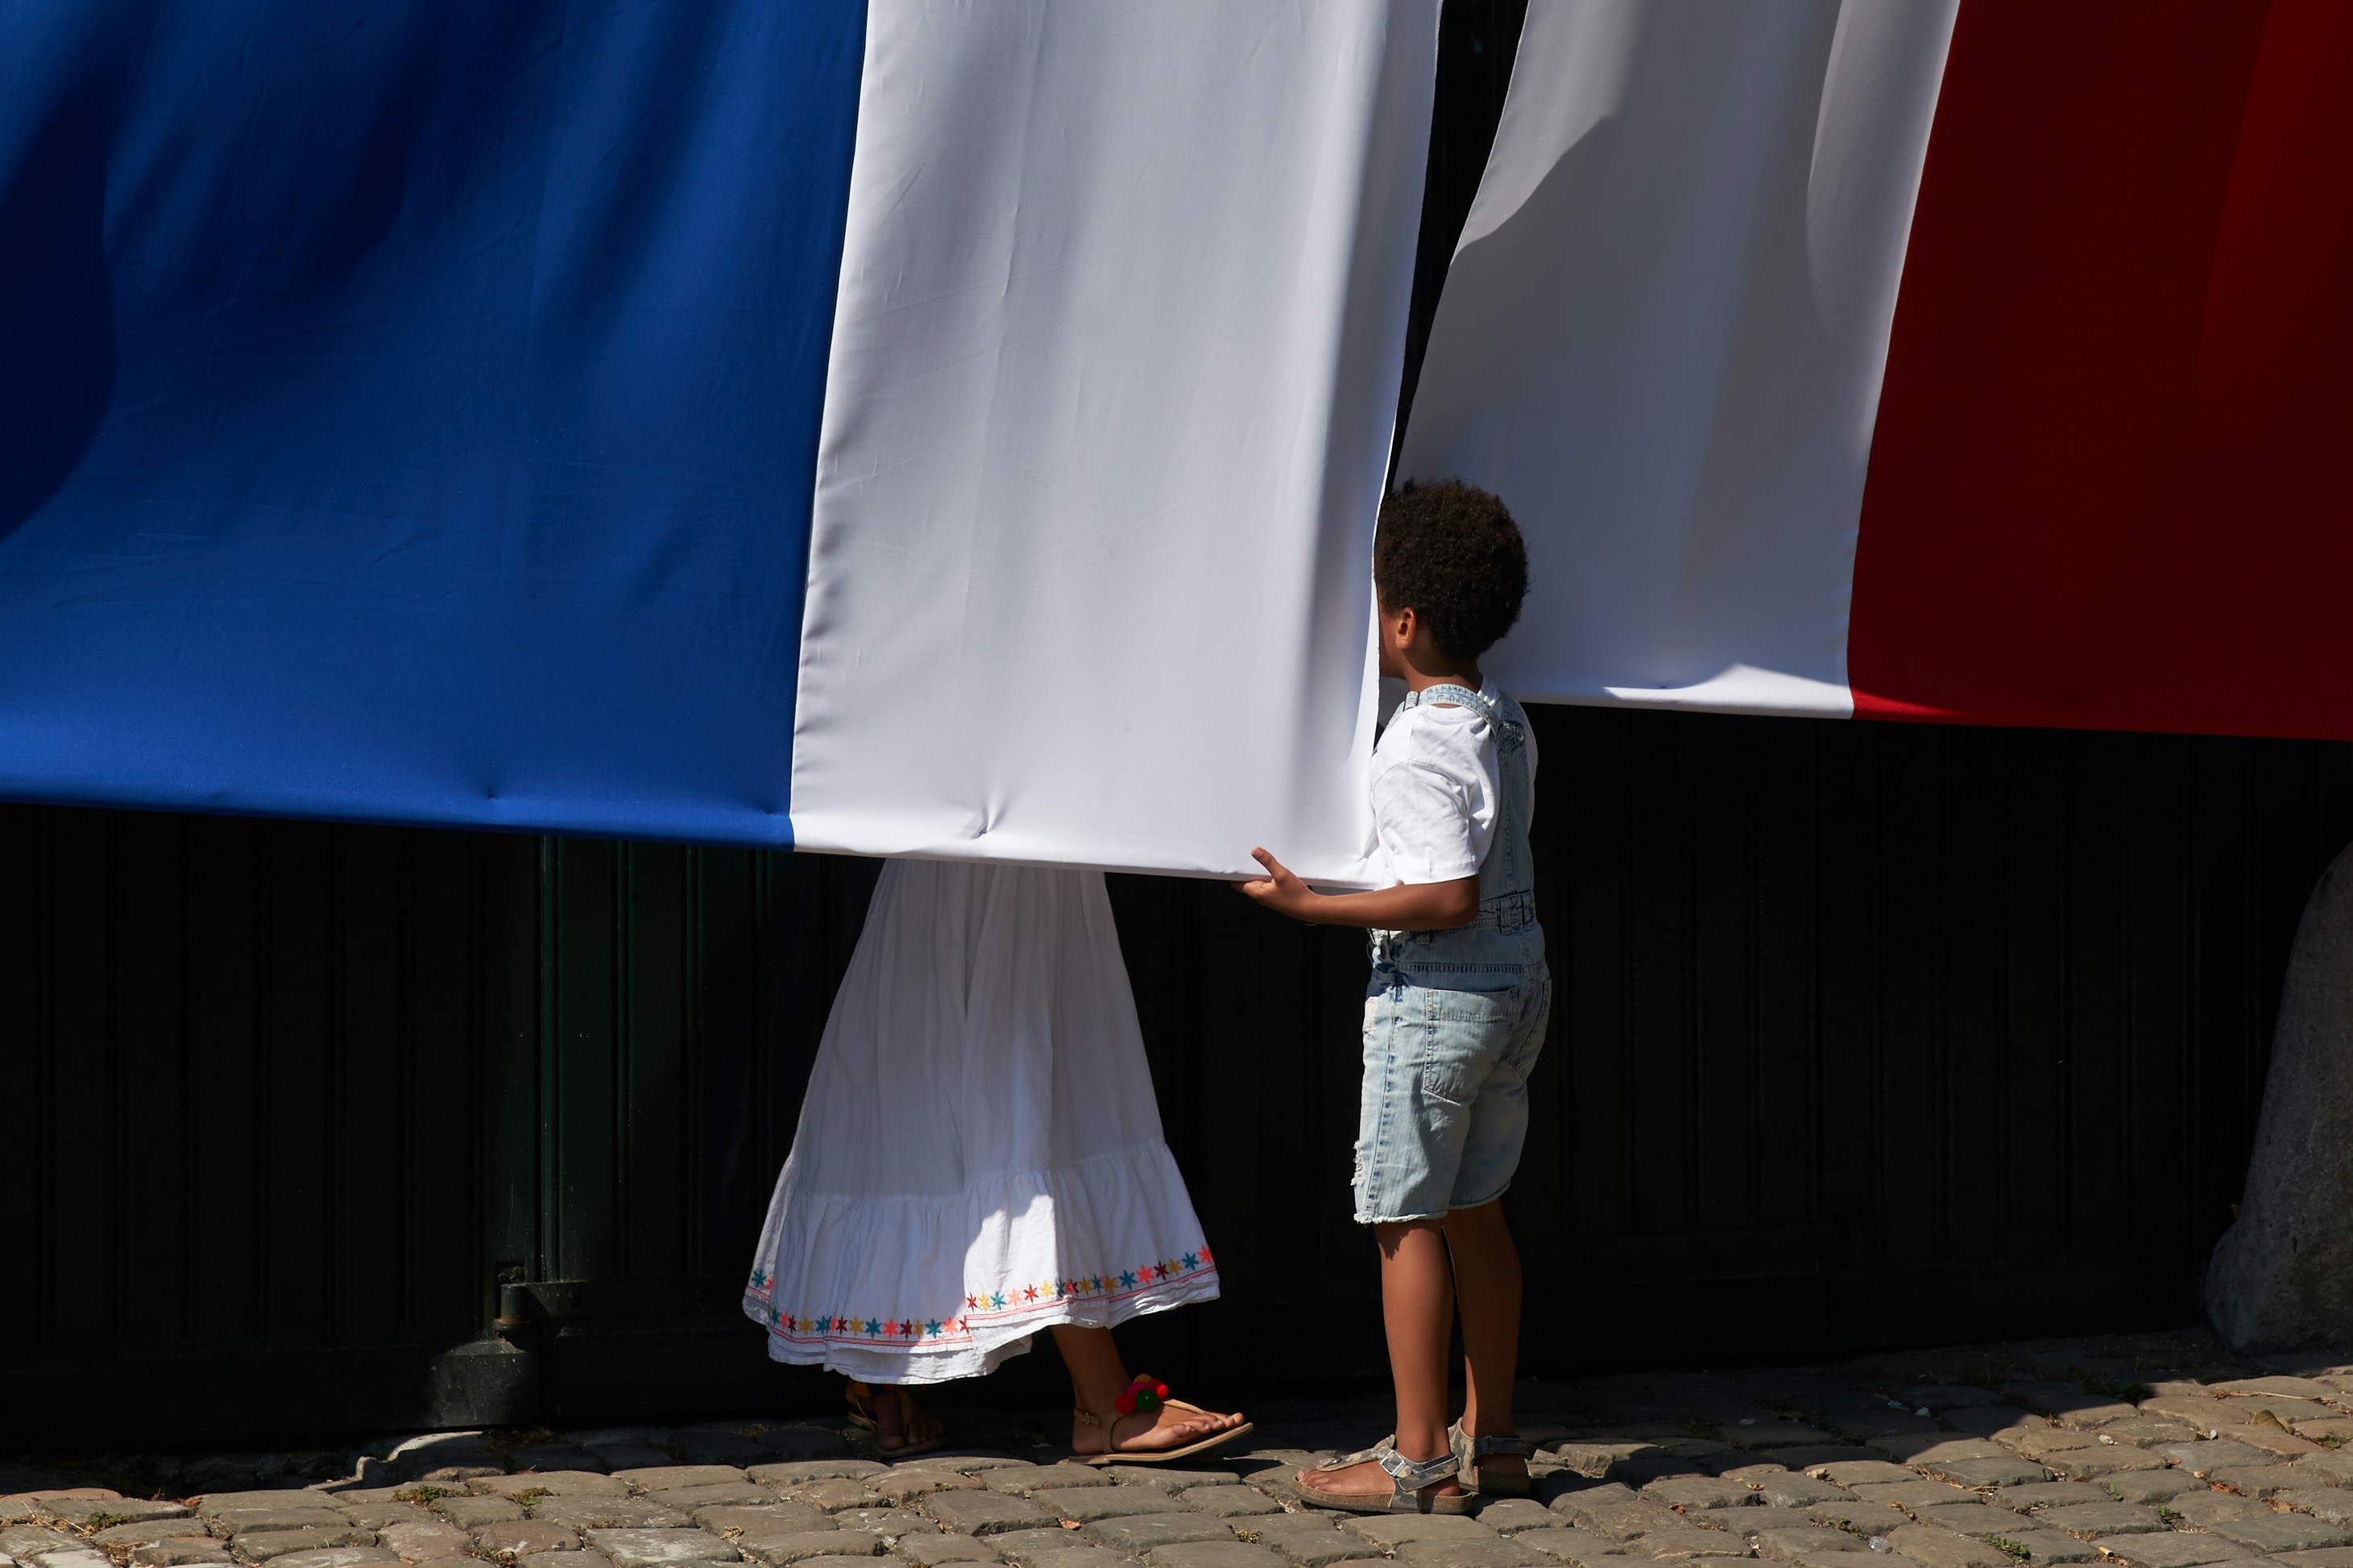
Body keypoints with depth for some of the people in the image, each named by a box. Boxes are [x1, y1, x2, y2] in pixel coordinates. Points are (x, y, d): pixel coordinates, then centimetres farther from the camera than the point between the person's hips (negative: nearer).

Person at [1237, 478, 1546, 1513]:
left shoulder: (1416, 744, -19)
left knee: (1406, 1219, -1)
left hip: (1436, 991, -9)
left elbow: (1450, 896, -24)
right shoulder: (1506, 722, 7)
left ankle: (1418, 1460, 3)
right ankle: (1488, 1439, 21)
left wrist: (1312, 905, -20)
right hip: (1521, 978, 9)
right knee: (1474, 1211, 15)